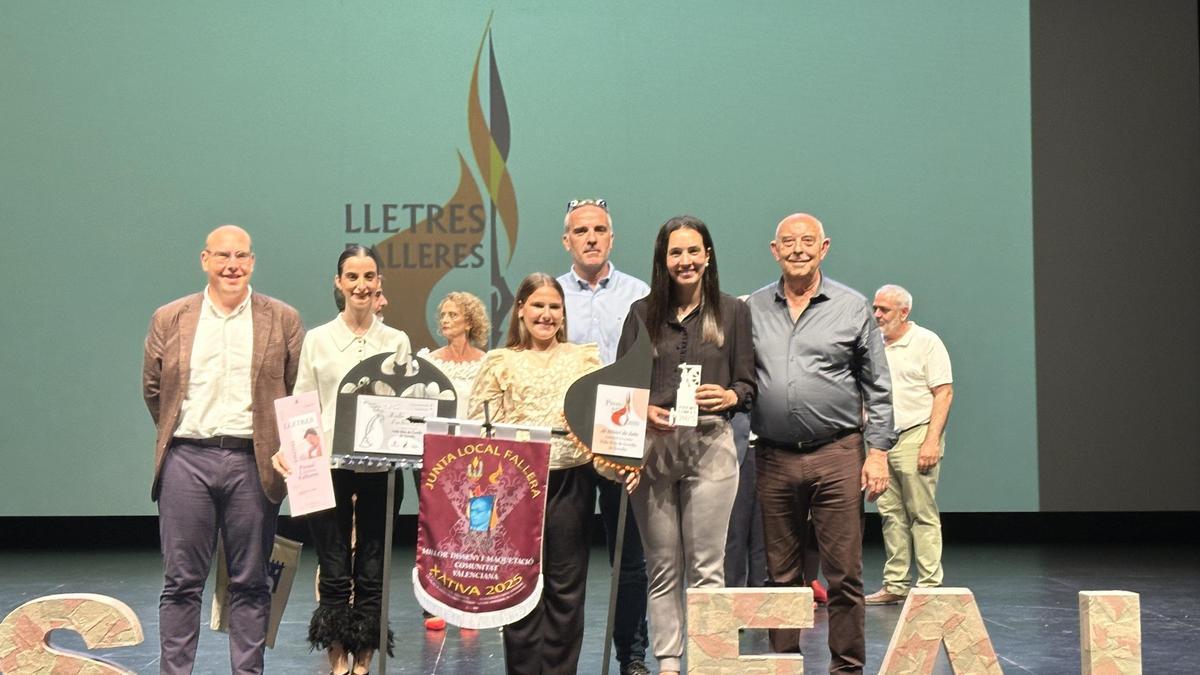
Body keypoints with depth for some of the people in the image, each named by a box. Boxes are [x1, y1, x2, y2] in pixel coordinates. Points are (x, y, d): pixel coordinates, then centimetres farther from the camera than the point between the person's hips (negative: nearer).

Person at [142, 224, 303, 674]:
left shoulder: (282, 320, 5)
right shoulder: (169, 319, 8)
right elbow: (152, 388, 16)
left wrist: (279, 445, 4)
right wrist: (176, 434, 14)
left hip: (252, 463, 0)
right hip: (187, 460, 1)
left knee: (250, 583, 6)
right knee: (181, 582, 4)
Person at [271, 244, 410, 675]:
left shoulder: (397, 342, 7)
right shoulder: (317, 340, 5)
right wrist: (286, 449, -12)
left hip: (379, 467, 1)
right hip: (328, 466, -1)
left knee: (372, 572, 4)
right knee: (334, 572, 2)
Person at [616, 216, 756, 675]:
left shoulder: (732, 312, 7)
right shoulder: (642, 314, 10)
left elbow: (748, 383, 7)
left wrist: (729, 397, -15)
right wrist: (644, 412, -11)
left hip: (710, 444, -1)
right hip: (651, 446, 1)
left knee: (706, 567, -1)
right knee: (662, 567, 6)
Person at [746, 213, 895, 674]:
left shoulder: (852, 307, 4)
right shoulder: (753, 310, 8)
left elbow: (877, 388, 5)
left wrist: (878, 452, -1)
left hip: (837, 456, -2)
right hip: (773, 458, 2)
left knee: (844, 574, -1)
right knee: (782, 575, 10)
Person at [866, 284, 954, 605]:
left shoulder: (926, 342, -4)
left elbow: (944, 392, -9)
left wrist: (932, 441, -17)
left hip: (915, 437, -6)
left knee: (923, 515, -5)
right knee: (891, 515, 7)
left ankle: (929, 586, -1)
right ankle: (894, 585, 13)